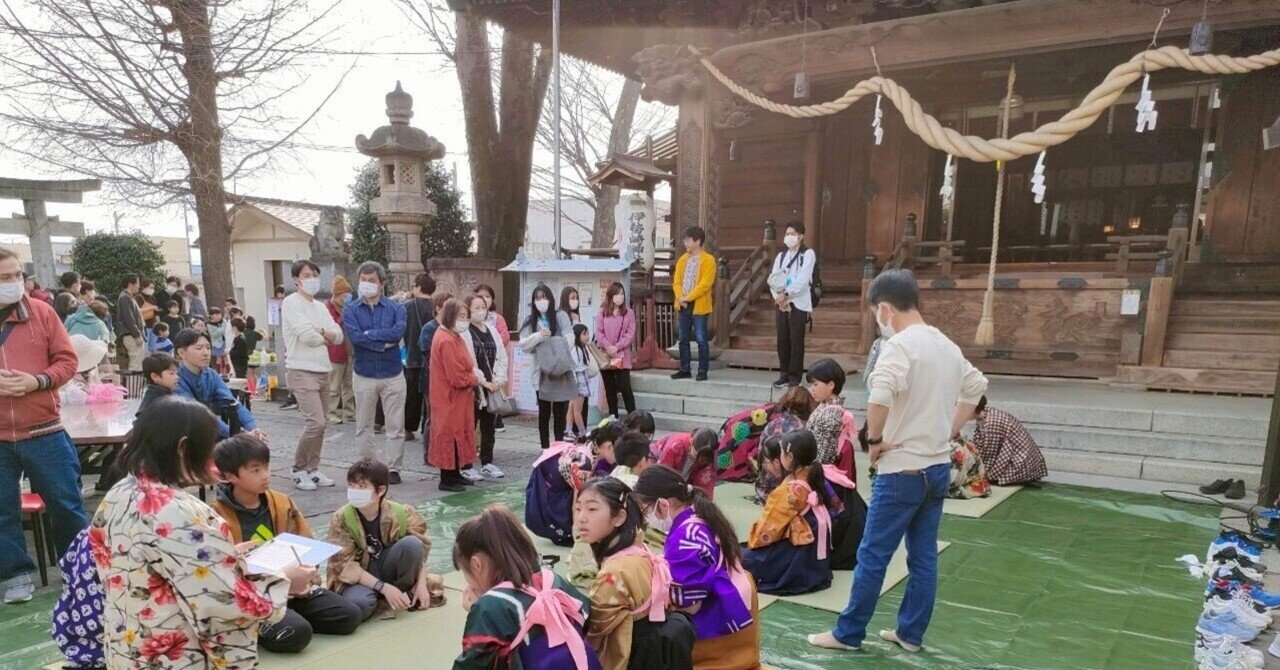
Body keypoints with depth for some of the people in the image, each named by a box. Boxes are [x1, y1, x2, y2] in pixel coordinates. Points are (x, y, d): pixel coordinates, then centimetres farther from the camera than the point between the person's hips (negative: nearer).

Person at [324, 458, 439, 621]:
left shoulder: (402, 514, -13)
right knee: (357, 605, -36)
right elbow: (343, 564, -20)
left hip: (386, 568, 2)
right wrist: (383, 587, -27)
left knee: (411, 543, -27)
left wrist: (421, 584, -12)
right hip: (358, 577, -2)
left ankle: (404, 591, -3)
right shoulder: (341, 519, -17)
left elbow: (422, 548, -2)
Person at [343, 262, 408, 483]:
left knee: (396, 425, 3)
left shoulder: (395, 307, 1)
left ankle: (393, 469, 12)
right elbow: (355, 336, -14)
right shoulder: (350, 310, 2)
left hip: (393, 375, -1)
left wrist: (369, 334, -14)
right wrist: (385, 342, -14)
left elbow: (399, 331, -18)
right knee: (363, 426, 10)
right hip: (364, 376, 1)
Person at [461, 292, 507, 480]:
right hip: (472, 388, -6)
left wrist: (498, 380, -4)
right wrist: (484, 382, -15)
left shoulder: (492, 331, 12)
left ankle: (487, 463, 23)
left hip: (492, 388, 7)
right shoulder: (464, 333, -9)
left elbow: (501, 358, 10)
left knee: (489, 426, 13)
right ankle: (466, 466, 9)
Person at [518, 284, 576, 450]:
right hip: (542, 373, 1)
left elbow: (569, 339, -5)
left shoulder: (561, 316, 5)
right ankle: (545, 448, 11)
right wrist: (538, 336, -16)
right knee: (544, 412, 4)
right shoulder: (530, 321, 10)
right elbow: (523, 344, -1)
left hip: (562, 372, -1)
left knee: (560, 412, 3)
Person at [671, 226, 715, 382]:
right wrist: (680, 297, -9)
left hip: (699, 306, -6)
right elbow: (676, 281, 9)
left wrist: (688, 297, -17)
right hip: (683, 305, 6)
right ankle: (684, 369, 18)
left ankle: (702, 371, 5)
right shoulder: (683, 259, 13)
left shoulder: (708, 260, -8)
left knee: (701, 340, -2)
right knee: (683, 339, 10)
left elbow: (705, 284, -15)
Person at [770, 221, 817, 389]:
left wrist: (786, 295, -18)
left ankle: (794, 378, 3)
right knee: (782, 341, 7)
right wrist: (777, 296, -12)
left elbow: (802, 281, -13)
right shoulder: (781, 255, 15)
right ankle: (784, 375, 17)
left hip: (798, 305, -5)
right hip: (781, 304, 5)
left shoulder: (808, 254, -2)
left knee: (796, 342, -3)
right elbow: (773, 279, 6)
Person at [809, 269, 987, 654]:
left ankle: (848, 633, 15)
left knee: (872, 556, 3)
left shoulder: (899, 345, -18)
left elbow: (879, 396, -35)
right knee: (924, 556, 15)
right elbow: (976, 387, 24)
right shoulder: (947, 345, 9)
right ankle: (910, 634, 26)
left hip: (903, 470, -8)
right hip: (938, 467, 8)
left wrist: (875, 439, -18)